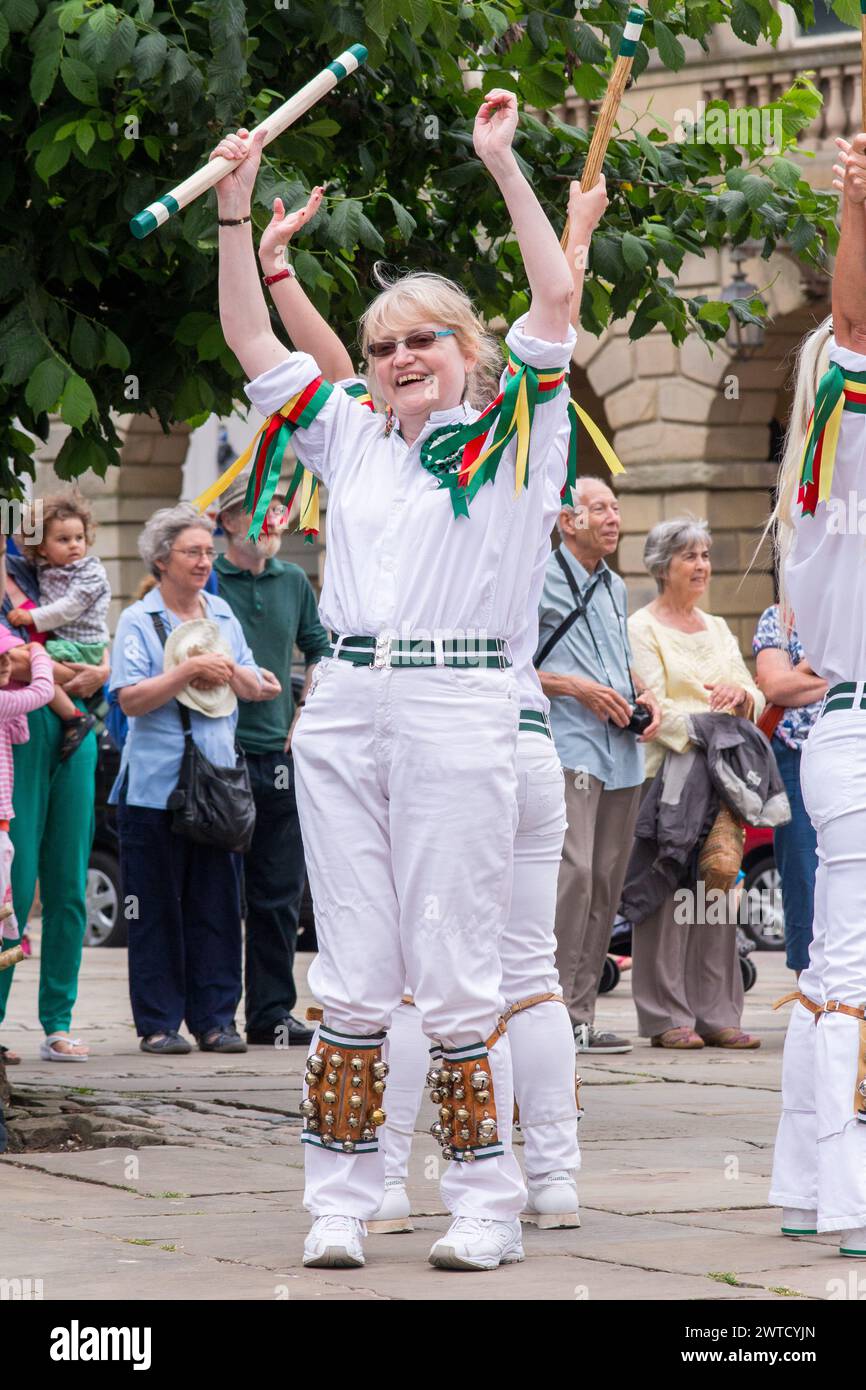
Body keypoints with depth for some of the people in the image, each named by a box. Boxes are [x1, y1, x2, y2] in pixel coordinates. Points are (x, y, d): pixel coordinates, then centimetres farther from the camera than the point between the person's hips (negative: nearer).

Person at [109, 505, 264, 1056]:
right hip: (155, 783, -4)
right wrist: (188, 671, -20)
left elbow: (255, 689, 15)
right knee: (157, 907, -1)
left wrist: (228, 671, -6)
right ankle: (159, 1023, 4)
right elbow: (131, 699, -11)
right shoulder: (138, 621, -1)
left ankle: (215, 1017, 8)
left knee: (218, 904, 3)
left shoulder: (223, 614, 14)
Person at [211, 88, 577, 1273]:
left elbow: (556, 299, -8)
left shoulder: (509, 433, 4)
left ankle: (487, 1205, 3)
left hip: (456, 707, -4)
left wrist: (503, 163, -8)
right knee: (352, 977, 5)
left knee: (456, 976, -4)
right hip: (344, 706, 4)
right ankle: (341, 1203, 8)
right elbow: (251, 339, 21)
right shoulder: (351, 434, 17)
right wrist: (236, 206, 14)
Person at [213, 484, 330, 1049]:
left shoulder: (294, 582, 11)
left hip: (278, 751, 5)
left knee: (279, 891, 5)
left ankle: (272, 1012, 11)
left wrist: (305, 716, 12)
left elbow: (321, 652, 23)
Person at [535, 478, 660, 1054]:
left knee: (607, 883, 6)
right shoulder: (540, 580, -2)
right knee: (573, 873, -18)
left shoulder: (616, 587, 22)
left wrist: (644, 694, 11)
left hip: (623, 749, 8)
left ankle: (582, 1012, 10)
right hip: (568, 747, -8)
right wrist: (577, 688, -14)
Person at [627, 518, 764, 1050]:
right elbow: (652, 706, -10)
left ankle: (716, 1013, 6)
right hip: (666, 768, -6)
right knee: (668, 890, -9)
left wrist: (740, 696, -5)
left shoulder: (718, 629, 22)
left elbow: (756, 700, 18)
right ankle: (667, 1017, -8)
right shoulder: (642, 628, 1)